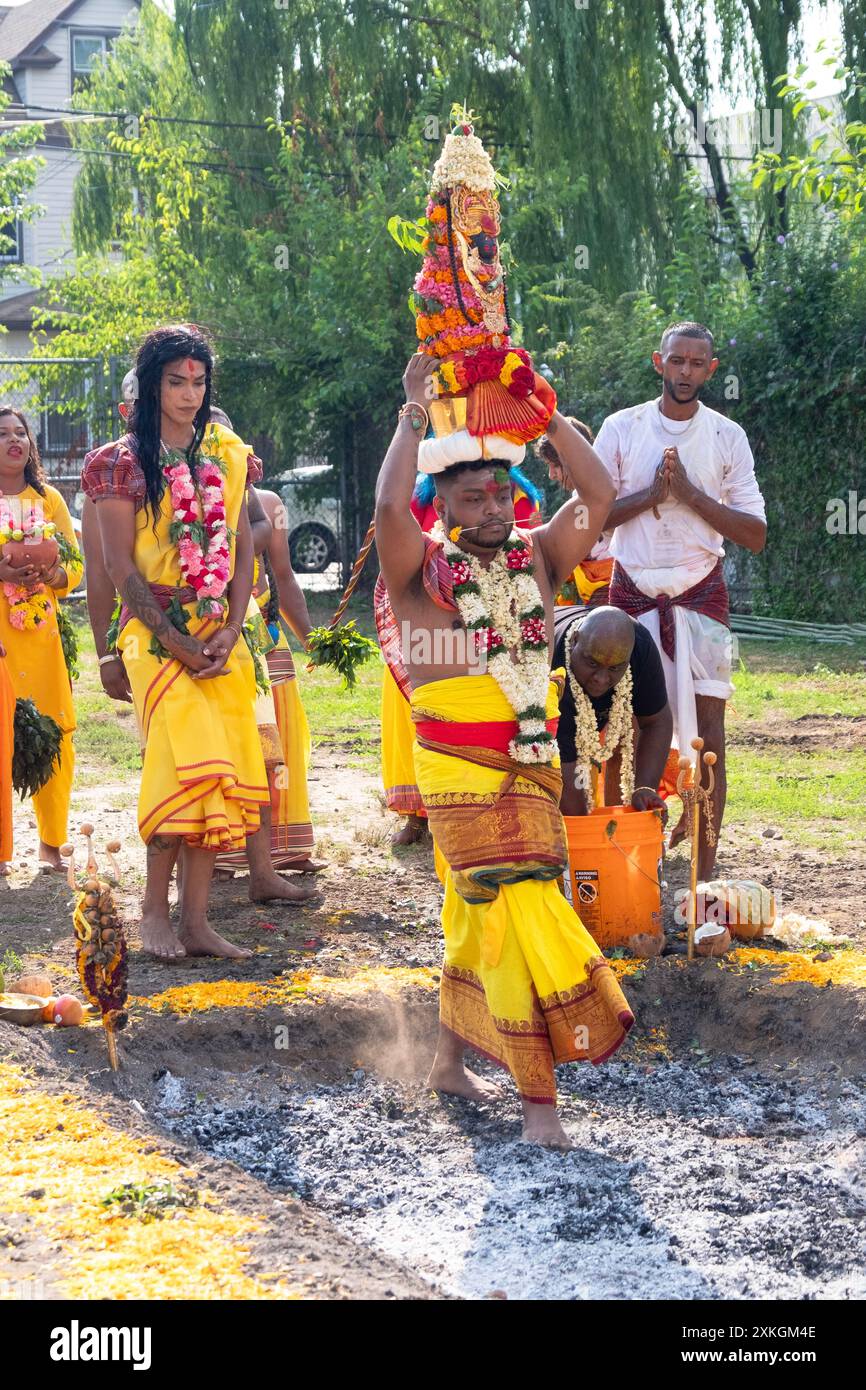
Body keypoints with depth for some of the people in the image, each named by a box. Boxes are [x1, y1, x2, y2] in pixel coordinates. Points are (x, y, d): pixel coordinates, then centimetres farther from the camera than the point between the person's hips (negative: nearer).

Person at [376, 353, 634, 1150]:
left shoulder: (537, 557, 7)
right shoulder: (425, 568, -5)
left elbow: (599, 494, -4)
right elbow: (389, 506, -24)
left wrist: (545, 411, -4)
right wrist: (416, 412, -15)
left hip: (532, 763, 5)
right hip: (459, 770, -5)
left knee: (479, 917, 16)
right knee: (519, 912, -12)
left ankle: (451, 1061, 31)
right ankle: (538, 1099, -10)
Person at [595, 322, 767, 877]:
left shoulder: (728, 436, 3)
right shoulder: (622, 428, 3)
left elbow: (755, 534, -2)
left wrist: (690, 493, -13)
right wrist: (651, 494, -13)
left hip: (701, 594, 0)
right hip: (633, 590, 0)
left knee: (708, 725, -6)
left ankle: (705, 872, -5)